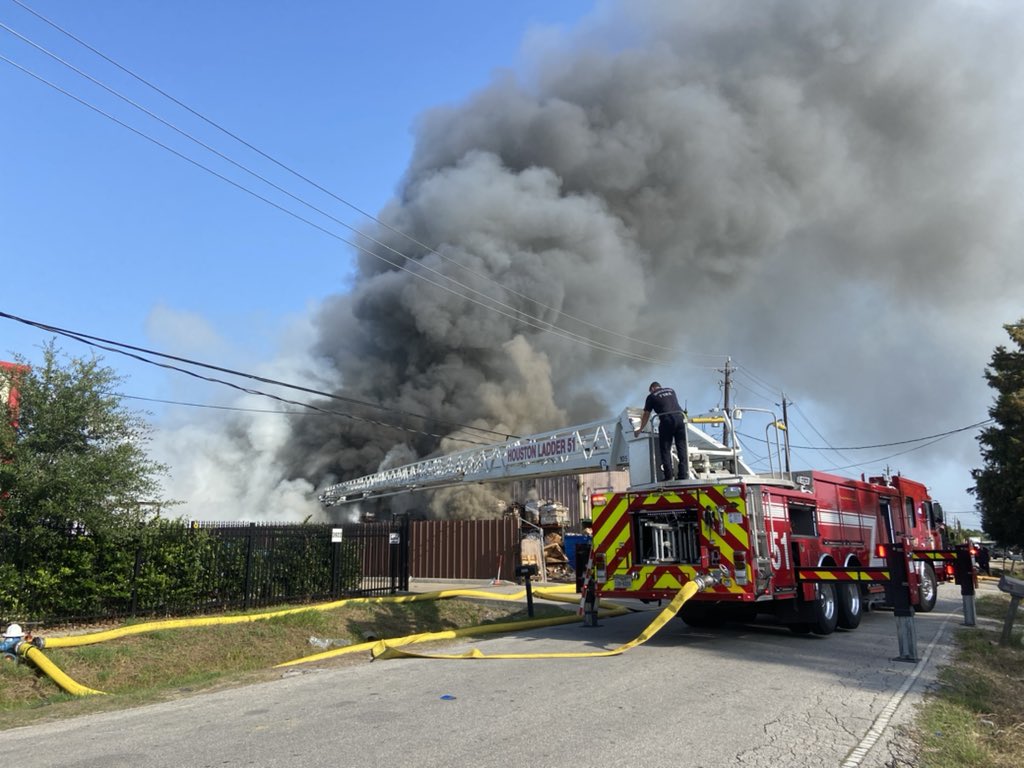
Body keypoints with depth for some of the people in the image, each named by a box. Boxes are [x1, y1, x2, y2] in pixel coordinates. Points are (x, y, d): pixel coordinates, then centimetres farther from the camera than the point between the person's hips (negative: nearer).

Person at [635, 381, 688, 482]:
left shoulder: (651, 396, 14)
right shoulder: (671, 390, 25)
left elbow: (646, 416, 19)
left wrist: (640, 430, 32)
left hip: (666, 421, -3)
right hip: (680, 418, 4)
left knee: (665, 449, 4)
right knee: (682, 448, 7)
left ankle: (669, 476, -2)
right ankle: (682, 475, 2)